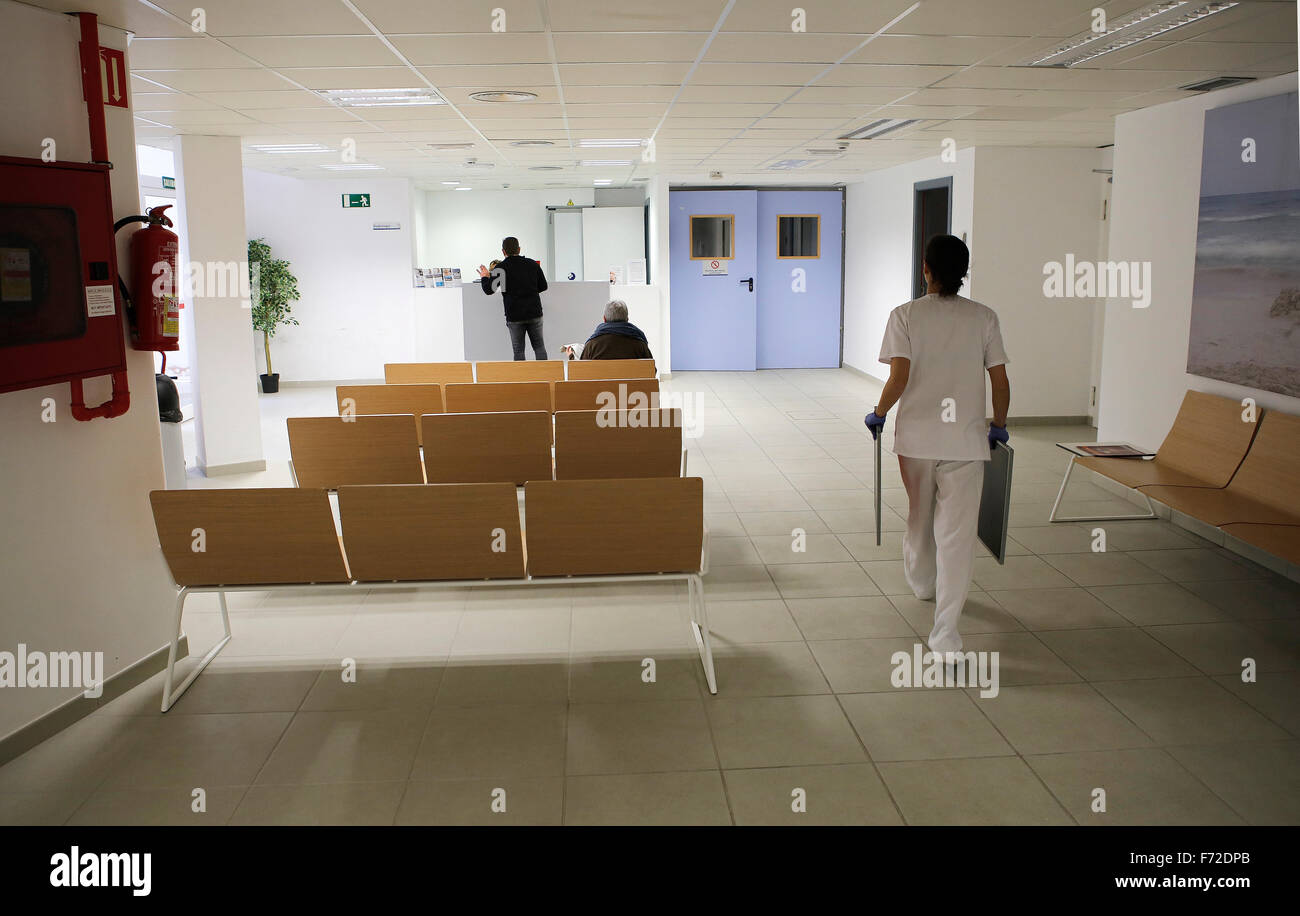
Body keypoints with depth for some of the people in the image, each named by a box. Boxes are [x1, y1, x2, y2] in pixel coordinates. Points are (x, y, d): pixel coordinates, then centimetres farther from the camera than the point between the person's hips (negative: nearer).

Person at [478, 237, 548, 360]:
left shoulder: (500, 267, -6)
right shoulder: (532, 264, 4)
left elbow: (488, 290, -6)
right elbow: (543, 286, 9)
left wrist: (484, 277, 13)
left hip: (514, 316, -2)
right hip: (534, 313, 2)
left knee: (518, 351, 4)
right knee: (539, 347, 9)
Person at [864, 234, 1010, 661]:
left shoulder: (905, 315, -4)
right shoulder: (984, 317, 1)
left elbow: (899, 378, -12)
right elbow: (1000, 381, 0)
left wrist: (878, 413, 5)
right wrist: (999, 425, 16)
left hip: (916, 436, 1)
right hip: (965, 438, 0)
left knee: (919, 515, 24)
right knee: (957, 533, -1)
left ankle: (922, 582, 49)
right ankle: (945, 634, -6)